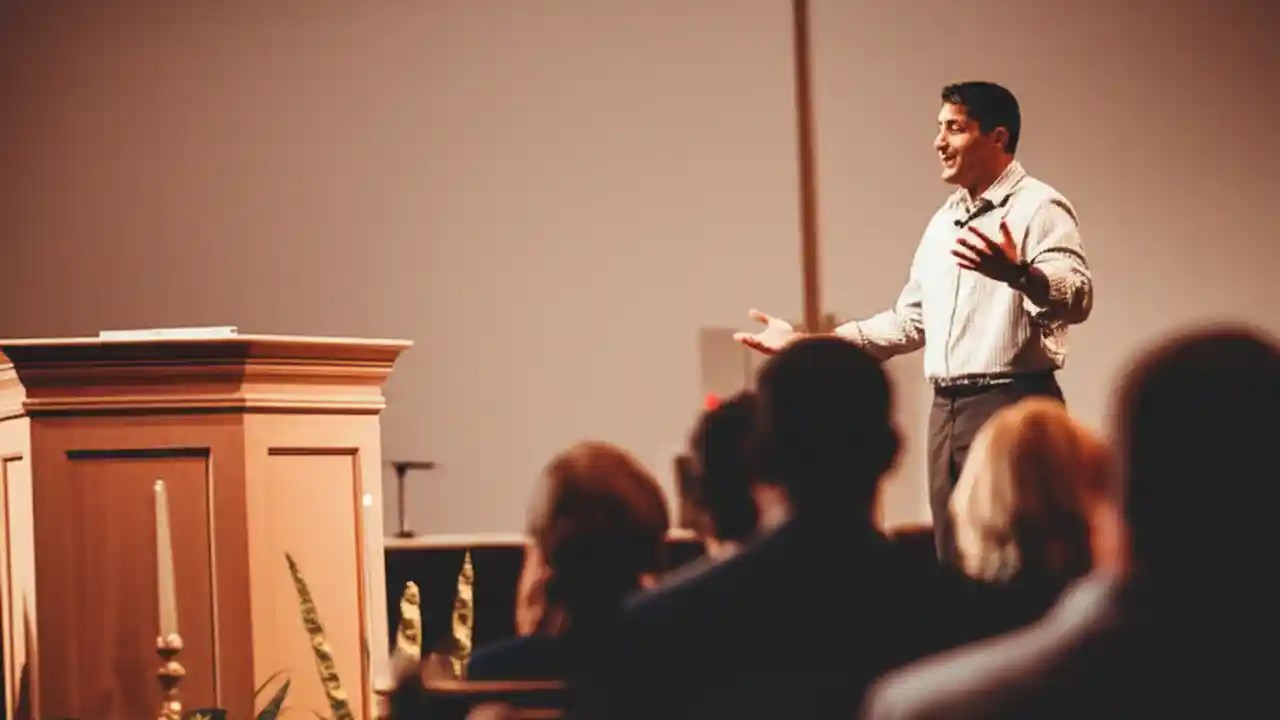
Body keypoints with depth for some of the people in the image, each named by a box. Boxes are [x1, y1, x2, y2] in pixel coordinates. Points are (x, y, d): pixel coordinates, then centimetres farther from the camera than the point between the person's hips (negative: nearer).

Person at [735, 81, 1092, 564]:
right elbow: (909, 322, 23)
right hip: (947, 410, 8)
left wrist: (1017, 274, -42)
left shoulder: (1038, 208, -7)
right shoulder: (944, 221, 19)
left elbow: (1078, 298, -22)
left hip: (1014, 404, -8)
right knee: (955, 564, 9)